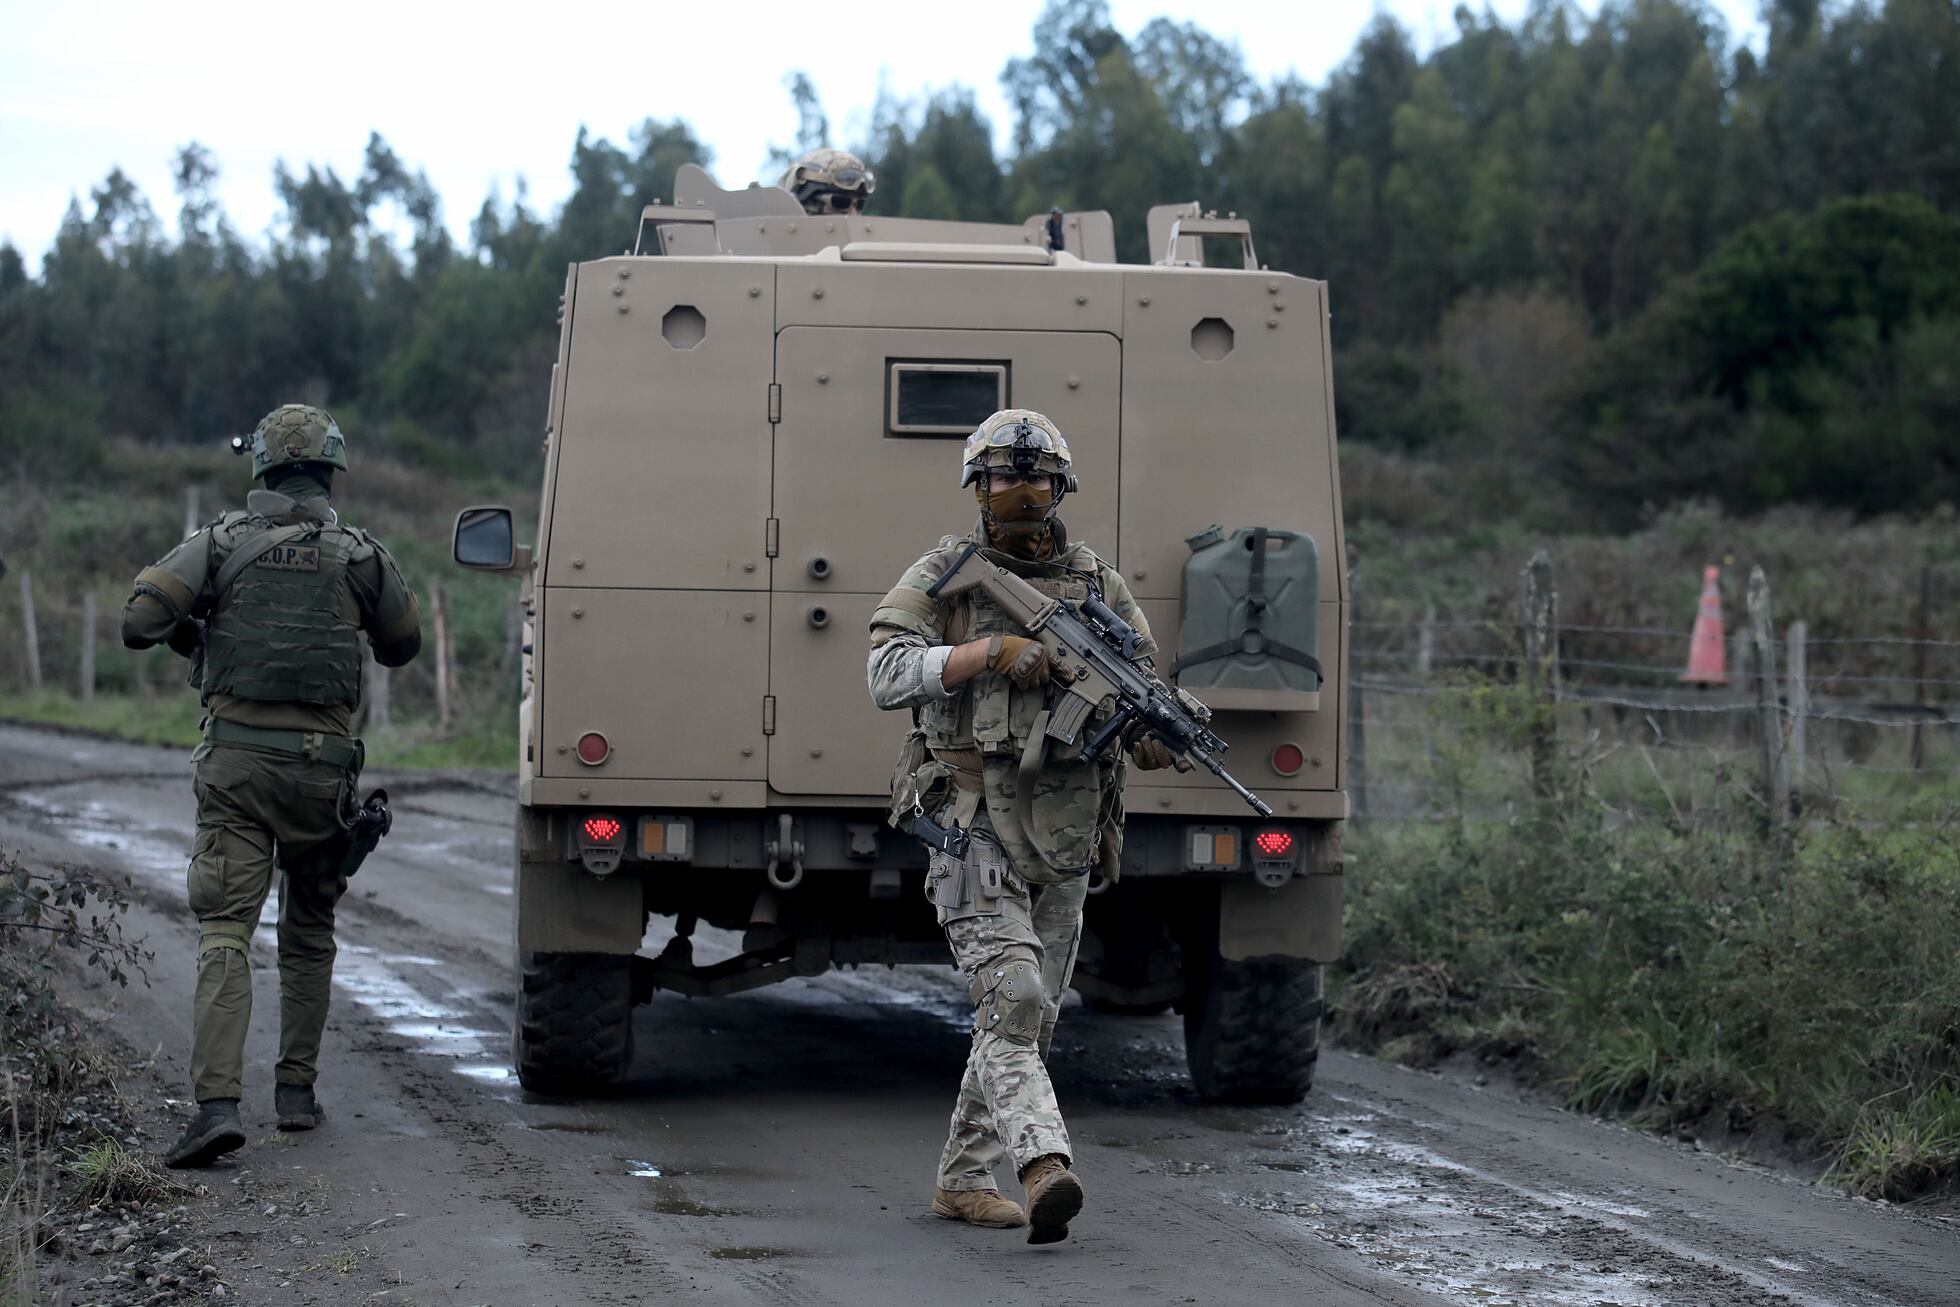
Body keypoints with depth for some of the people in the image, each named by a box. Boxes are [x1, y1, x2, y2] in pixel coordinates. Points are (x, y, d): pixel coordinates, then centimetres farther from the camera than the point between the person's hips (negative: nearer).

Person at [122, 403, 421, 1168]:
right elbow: (402, 646, 15)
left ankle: (217, 1102, -22)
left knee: (224, 935, -8)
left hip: (235, 760, -1)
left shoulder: (223, 543, 0)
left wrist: (191, 638, 14)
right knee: (310, 934, 19)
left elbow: (140, 621, -7)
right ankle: (296, 1089, 21)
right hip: (321, 765, 1)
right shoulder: (361, 555, 2)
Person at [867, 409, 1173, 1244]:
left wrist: (1157, 733, -15)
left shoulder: (1100, 583, 12)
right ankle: (1045, 1167, -32)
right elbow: (886, 673, -11)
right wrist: (992, 650, -22)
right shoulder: (945, 575, 1)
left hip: (1064, 830, 5)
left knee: (1032, 1015, 10)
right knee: (1011, 996, -19)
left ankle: (963, 1177, 22)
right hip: (973, 822, -5)